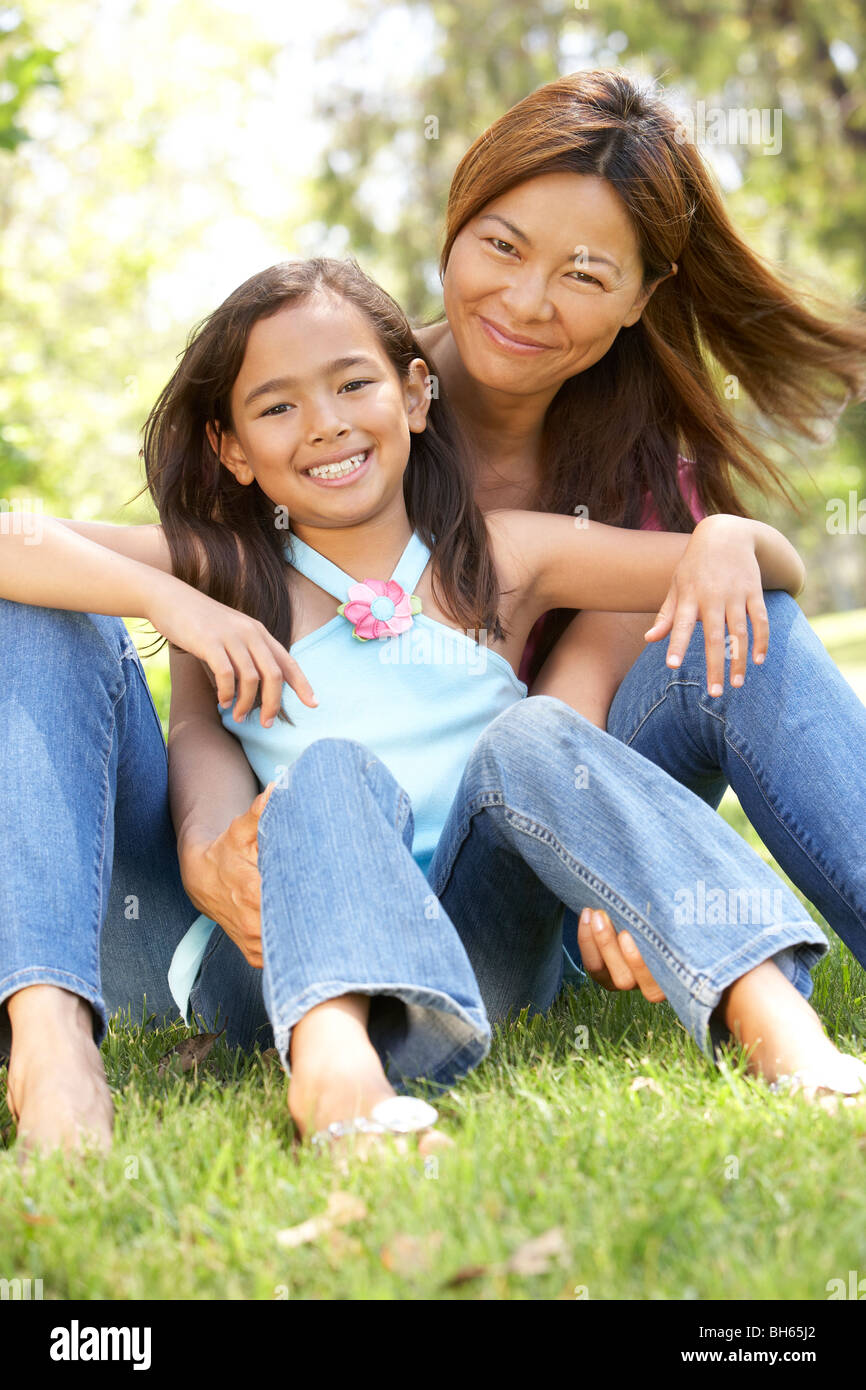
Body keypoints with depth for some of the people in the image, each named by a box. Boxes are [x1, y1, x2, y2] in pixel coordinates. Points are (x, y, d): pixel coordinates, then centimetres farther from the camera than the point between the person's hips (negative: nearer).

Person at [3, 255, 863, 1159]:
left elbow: (777, 570, 12)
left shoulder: (500, 559, 12)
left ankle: (774, 1018, -39)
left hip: (472, 957, 1)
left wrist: (729, 539, -11)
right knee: (335, 770, -27)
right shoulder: (222, 573, 9)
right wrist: (167, 600, -15)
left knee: (529, 737, -22)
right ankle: (330, 1055, -56)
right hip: (284, 962, -1)